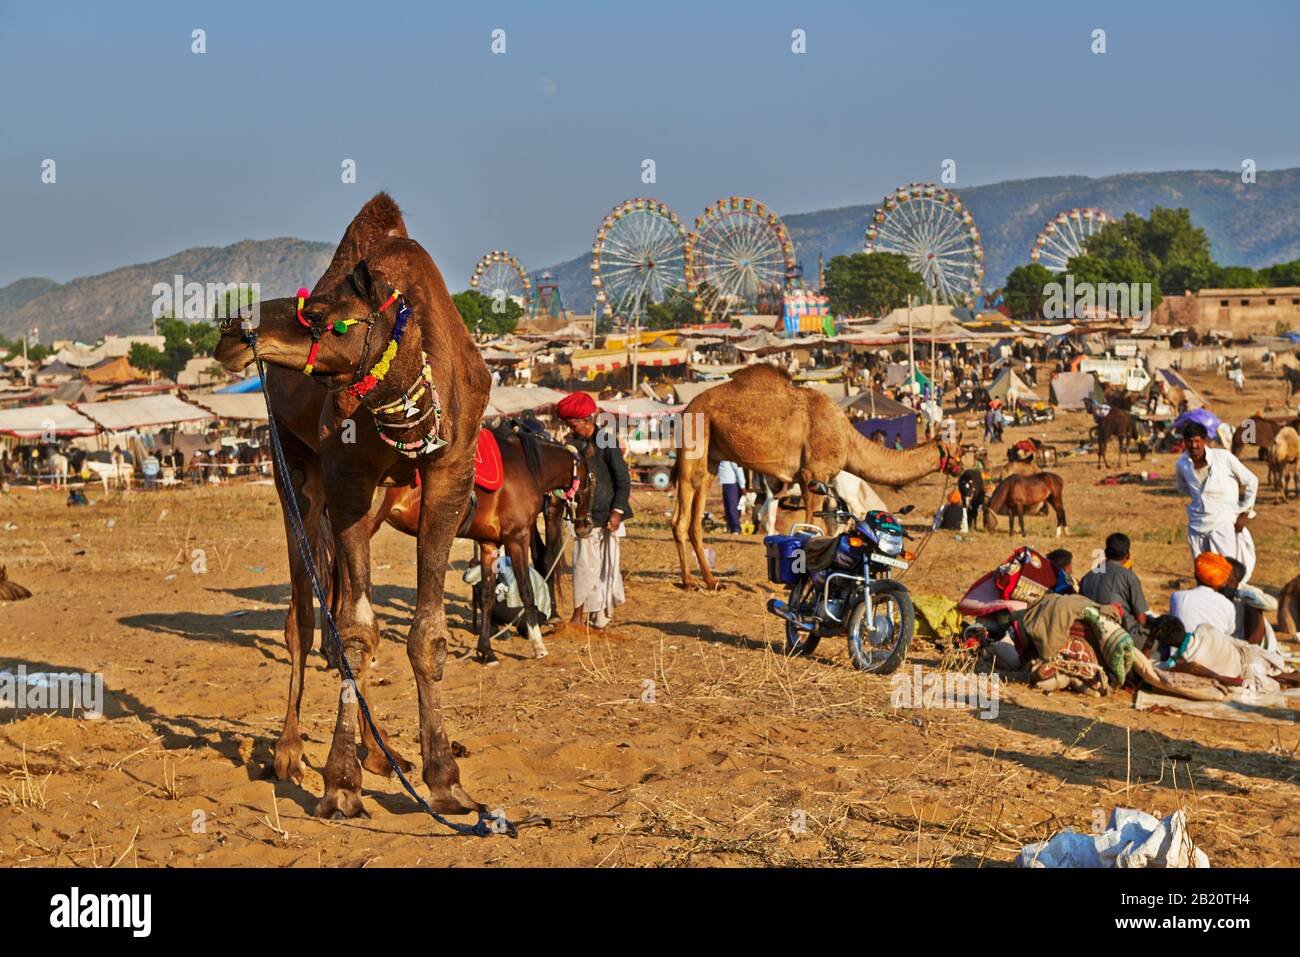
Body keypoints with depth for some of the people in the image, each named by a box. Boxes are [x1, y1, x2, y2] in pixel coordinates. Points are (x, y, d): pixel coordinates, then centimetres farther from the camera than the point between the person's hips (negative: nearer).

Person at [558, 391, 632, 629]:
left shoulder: (607, 441, -10)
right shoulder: (576, 443, 8)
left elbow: (623, 480, -10)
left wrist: (617, 512, -15)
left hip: (605, 515, -5)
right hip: (584, 515, 5)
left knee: (605, 565, 2)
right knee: (583, 565, 6)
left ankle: (601, 616, 10)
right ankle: (579, 615, 13)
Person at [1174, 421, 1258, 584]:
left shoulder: (1223, 457, -12)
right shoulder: (1181, 464, -2)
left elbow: (1251, 481, -2)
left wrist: (1244, 514, -2)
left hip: (1223, 523, -4)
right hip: (1197, 525, 4)